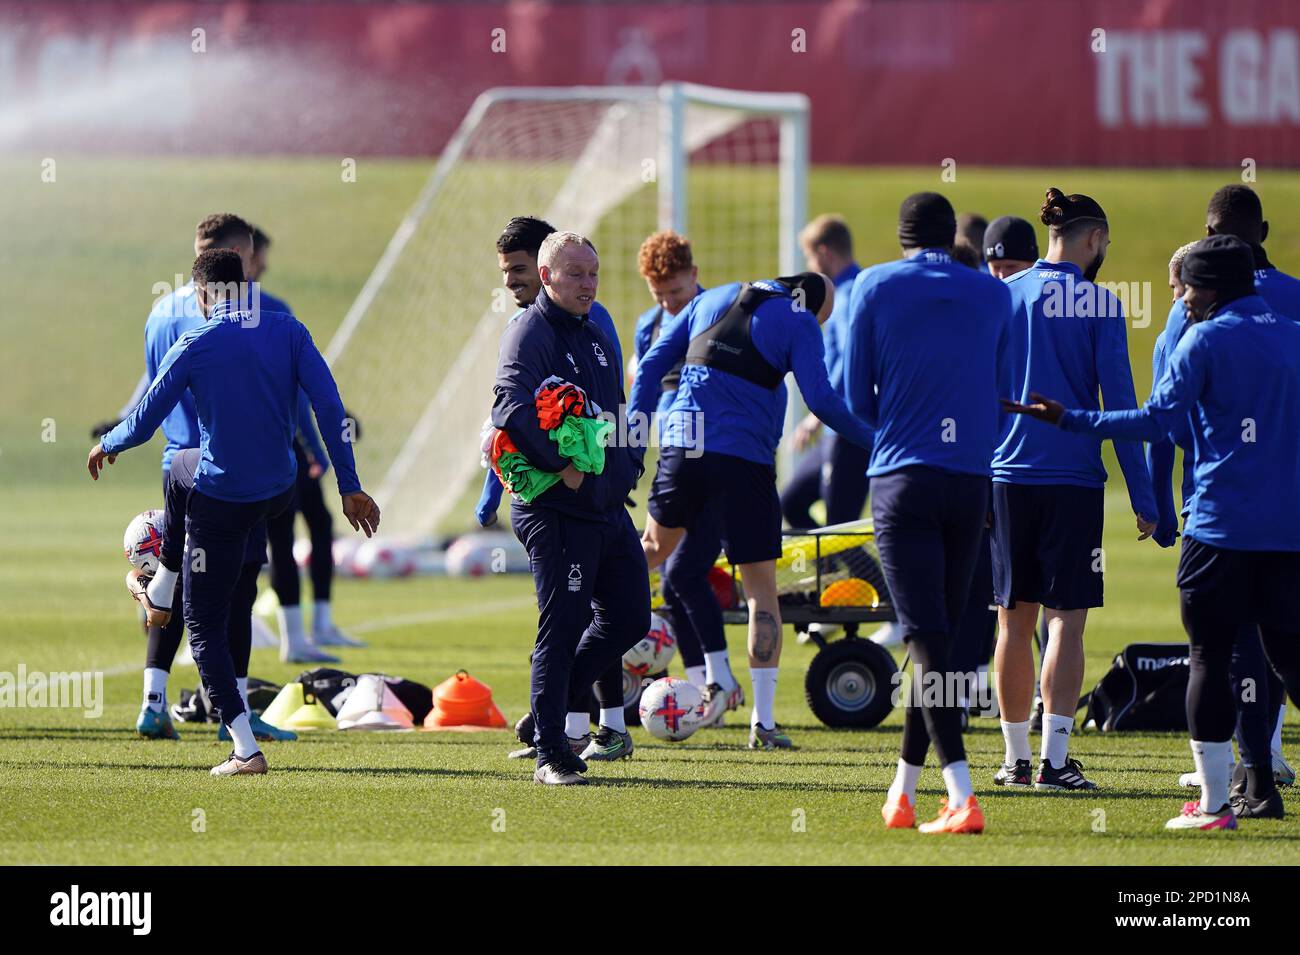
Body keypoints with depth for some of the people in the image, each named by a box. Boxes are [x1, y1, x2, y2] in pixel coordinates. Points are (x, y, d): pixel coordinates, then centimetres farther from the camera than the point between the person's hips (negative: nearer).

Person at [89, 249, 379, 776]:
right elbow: (330, 409, -6)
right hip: (280, 491, 5)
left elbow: (142, 424, -6)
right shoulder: (288, 332, -1)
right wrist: (349, 487, -2)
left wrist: (106, 446, 16)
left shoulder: (193, 347, -11)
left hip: (221, 493, -5)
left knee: (205, 625, 4)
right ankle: (159, 595, 59)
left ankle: (246, 750, -6)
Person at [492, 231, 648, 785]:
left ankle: (550, 710, 24)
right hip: (557, 510, -9)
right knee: (562, 628, -7)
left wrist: (627, 466, 13)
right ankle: (551, 755, -1)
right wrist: (563, 464, -28)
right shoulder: (530, 334, -9)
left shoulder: (597, 338, 19)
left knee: (629, 619, 11)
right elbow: (513, 409, -25)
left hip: (608, 506, 9)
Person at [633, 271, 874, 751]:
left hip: (682, 443, 4)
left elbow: (652, 364, 15)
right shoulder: (799, 323, 1)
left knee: (655, 546, 31)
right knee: (761, 588, 2)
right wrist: (870, 438, 2)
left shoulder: (711, 300, 17)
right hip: (744, 459, -4)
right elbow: (820, 399, -8)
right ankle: (763, 721, -3)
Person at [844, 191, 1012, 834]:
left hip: (902, 476, -3)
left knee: (927, 640, -8)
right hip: (972, 484, 3)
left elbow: (856, 396, 5)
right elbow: (1003, 396, 15)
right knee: (942, 633, 13)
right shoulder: (993, 295, 9)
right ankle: (903, 794, 20)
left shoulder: (875, 287, 2)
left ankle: (962, 798, -21)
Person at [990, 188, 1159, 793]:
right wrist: (1143, 498, -3)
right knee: (1066, 619, -3)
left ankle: (1016, 758, 14)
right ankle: (1053, 759, -10)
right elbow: (1119, 401, -6)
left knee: (1014, 620, 10)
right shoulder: (1098, 302, -4)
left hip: (1007, 476, 4)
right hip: (1074, 479, -4)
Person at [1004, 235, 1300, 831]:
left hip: (1219, 524, -5)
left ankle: (1212, 804, 0)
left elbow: (1158, 419, -12)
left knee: (1209, 658, 1)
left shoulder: (1205, 340, -5)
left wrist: (1068, 420, -10)